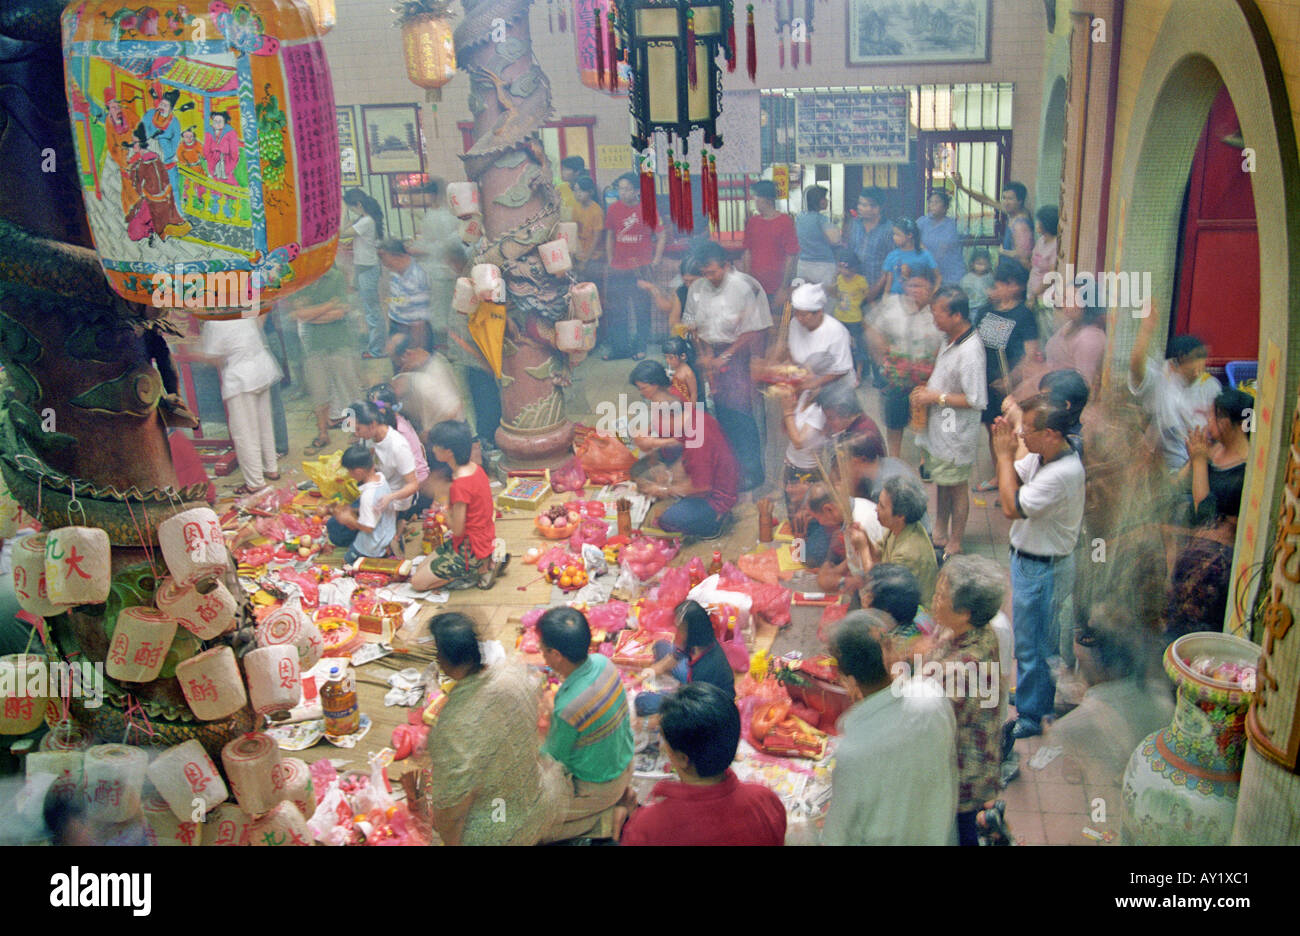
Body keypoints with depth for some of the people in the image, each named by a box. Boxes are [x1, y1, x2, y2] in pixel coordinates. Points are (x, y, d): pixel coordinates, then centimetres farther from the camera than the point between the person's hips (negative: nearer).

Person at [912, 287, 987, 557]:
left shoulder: (970, 351, -26)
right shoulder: (949, 340, 3)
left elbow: (976, 400, -27)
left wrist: (936, 397, -20)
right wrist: (927, 389, 4)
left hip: (956, 433, -9)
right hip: (939, 427, 9)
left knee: (957, 486, 6)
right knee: (943, 483, 21)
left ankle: (954, 545, 21)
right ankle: (939, 535, 37)